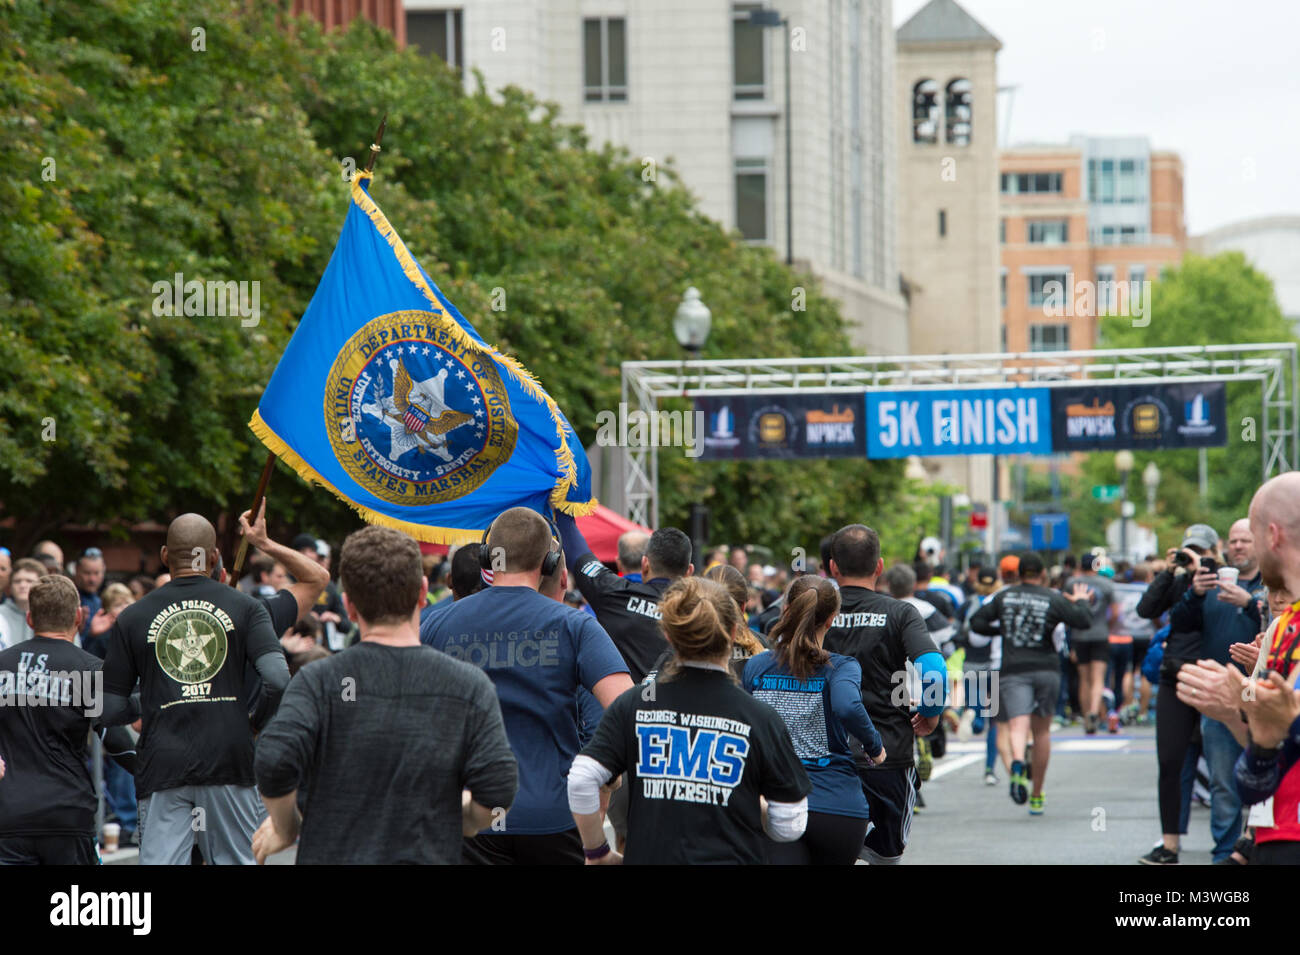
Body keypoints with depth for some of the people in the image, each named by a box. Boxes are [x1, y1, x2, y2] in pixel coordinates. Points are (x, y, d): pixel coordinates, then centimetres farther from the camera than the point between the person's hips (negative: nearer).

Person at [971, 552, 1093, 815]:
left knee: (1017, 726, -13)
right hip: (1046, 669, 1)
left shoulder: (1004, 597, 6)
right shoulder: (1054, 599, 0)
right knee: (1042, 730, 14)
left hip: (1013, 670, -1)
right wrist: (1081, 601, 12)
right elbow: (1084, 621, -7)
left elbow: (976, 622, 7)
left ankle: (1017, 762, -49)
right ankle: (1037, 797, 21)